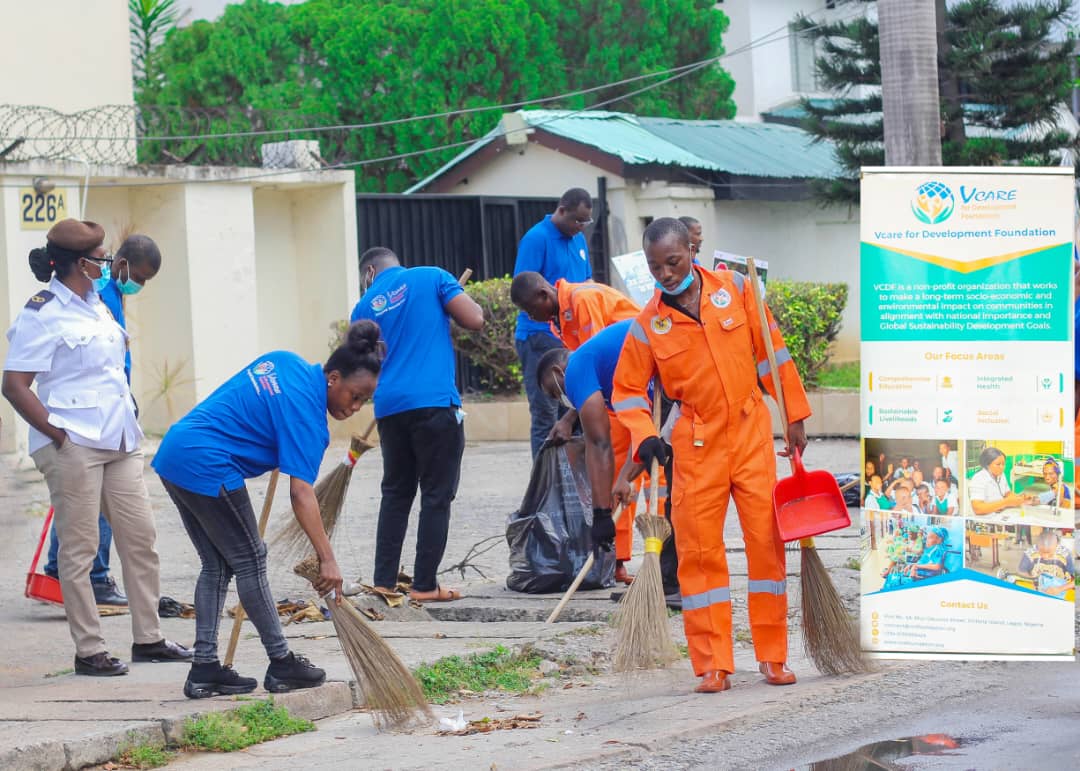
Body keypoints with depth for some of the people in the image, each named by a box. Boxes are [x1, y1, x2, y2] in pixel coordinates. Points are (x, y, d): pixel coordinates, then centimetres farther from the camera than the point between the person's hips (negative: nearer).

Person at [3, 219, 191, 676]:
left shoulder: (96, 306, 14)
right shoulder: (42, 314, -11)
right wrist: (57, 433, -17)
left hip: (117, 444, 8)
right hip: (73, 448, -8)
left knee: (140, 537, 10)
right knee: (79, 548, -2)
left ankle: (147, 638, 19)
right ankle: (88, 651, 3)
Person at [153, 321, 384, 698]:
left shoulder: (285, 362, 9)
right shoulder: (306, 411, -16)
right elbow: (301, 493, -22)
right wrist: (327, 559, -24)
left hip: (175, 451, 10)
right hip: (207, 467, -10)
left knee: (217, 565, 13)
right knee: (250, 561, 1)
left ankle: (204, 668, 11)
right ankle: (281, 664, 9)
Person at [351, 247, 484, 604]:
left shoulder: (364, 308, 14)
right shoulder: (431, 278, 3)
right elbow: (474, 319, -5)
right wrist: (446, 309, 14)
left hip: (390, 408, 4)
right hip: (435, 401, -4)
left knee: (395, 495, 15)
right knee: (436, 497, 2)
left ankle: (384, 582, 14)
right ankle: (425, 585, 0)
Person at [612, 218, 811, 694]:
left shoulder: (735, 289, -2)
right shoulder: (649, 325, -4)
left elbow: (770, 351, 4)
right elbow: (627, 391, 4)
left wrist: (794, 417, 5)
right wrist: (644, 436, -14)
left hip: (752, 433, 1)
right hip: (697, 446, 0)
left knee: (767, 542, 0)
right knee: (699, 551, -2)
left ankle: (773, 657, 9)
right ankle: (712, 664, 5)